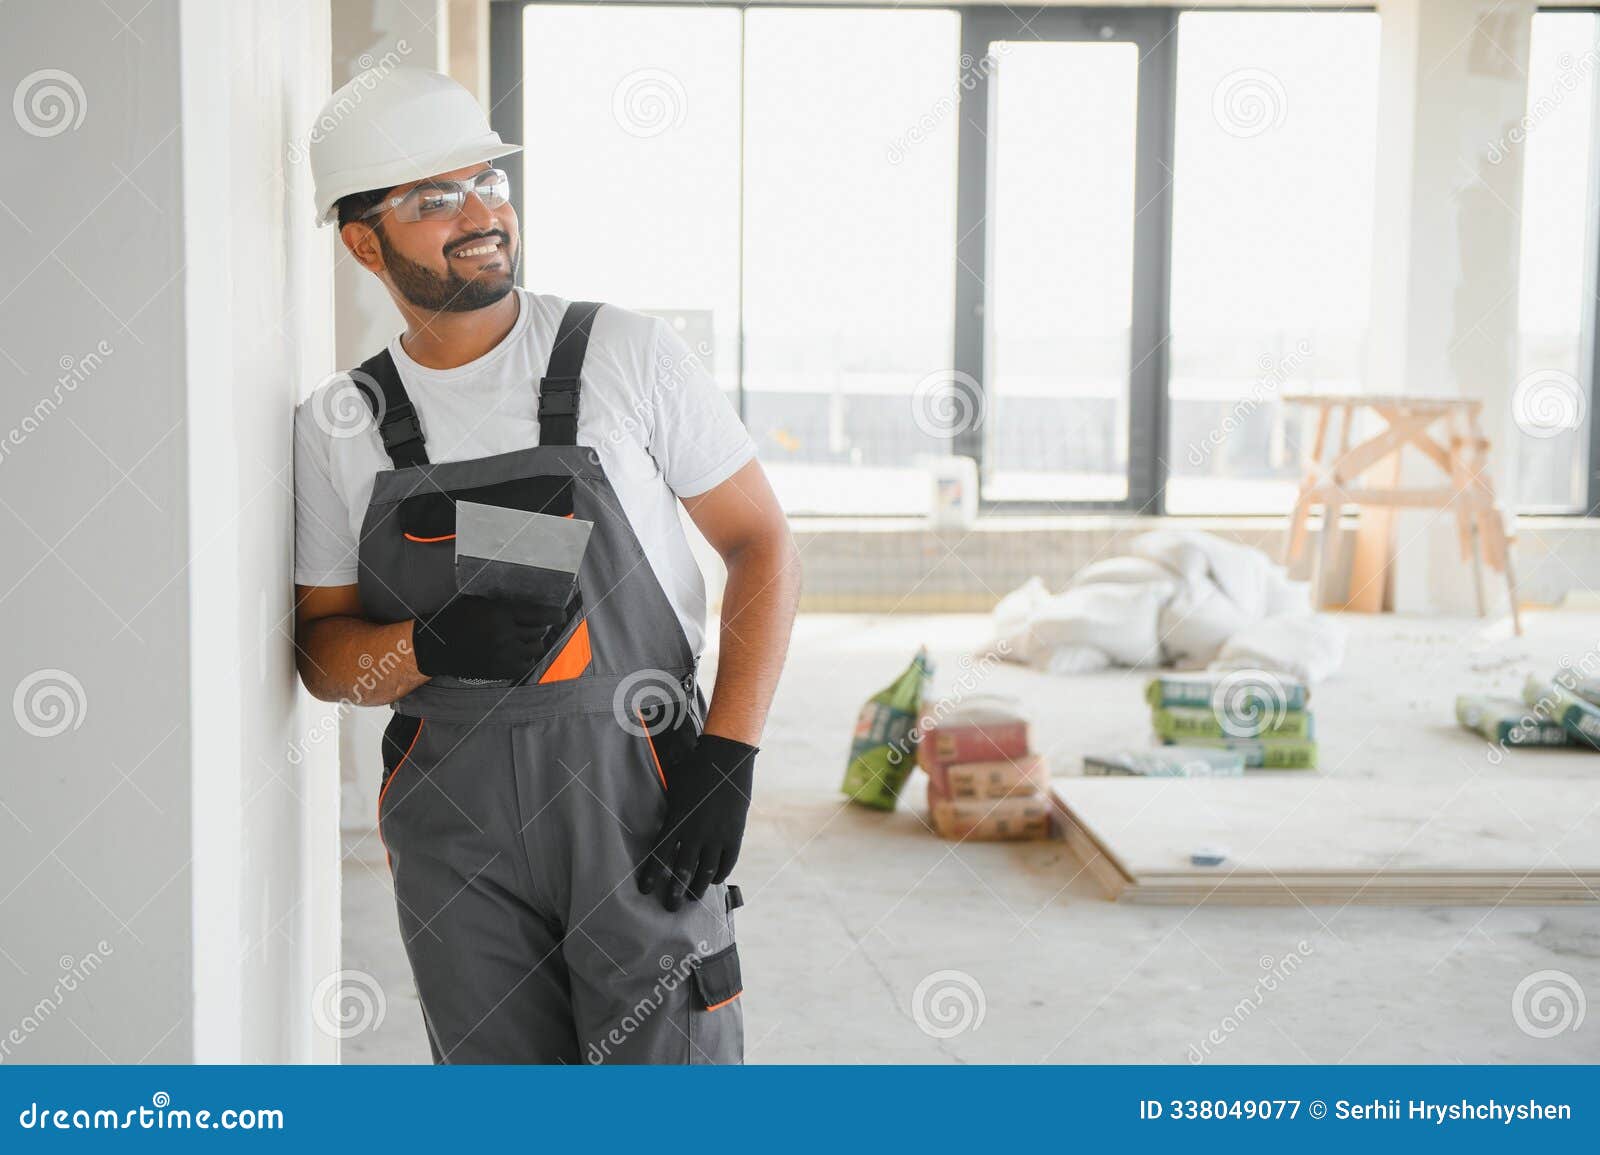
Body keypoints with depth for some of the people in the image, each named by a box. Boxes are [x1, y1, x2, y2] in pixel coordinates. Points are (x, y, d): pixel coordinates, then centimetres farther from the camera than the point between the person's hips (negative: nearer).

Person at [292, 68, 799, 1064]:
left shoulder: (630, 356, -2)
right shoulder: (338, 426, 6)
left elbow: (762, 544, 0)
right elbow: (324, 652, 8)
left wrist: (726, 758, -10)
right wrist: (433, 648, -15)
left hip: (638, 803, -2)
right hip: (452, 824, 3)